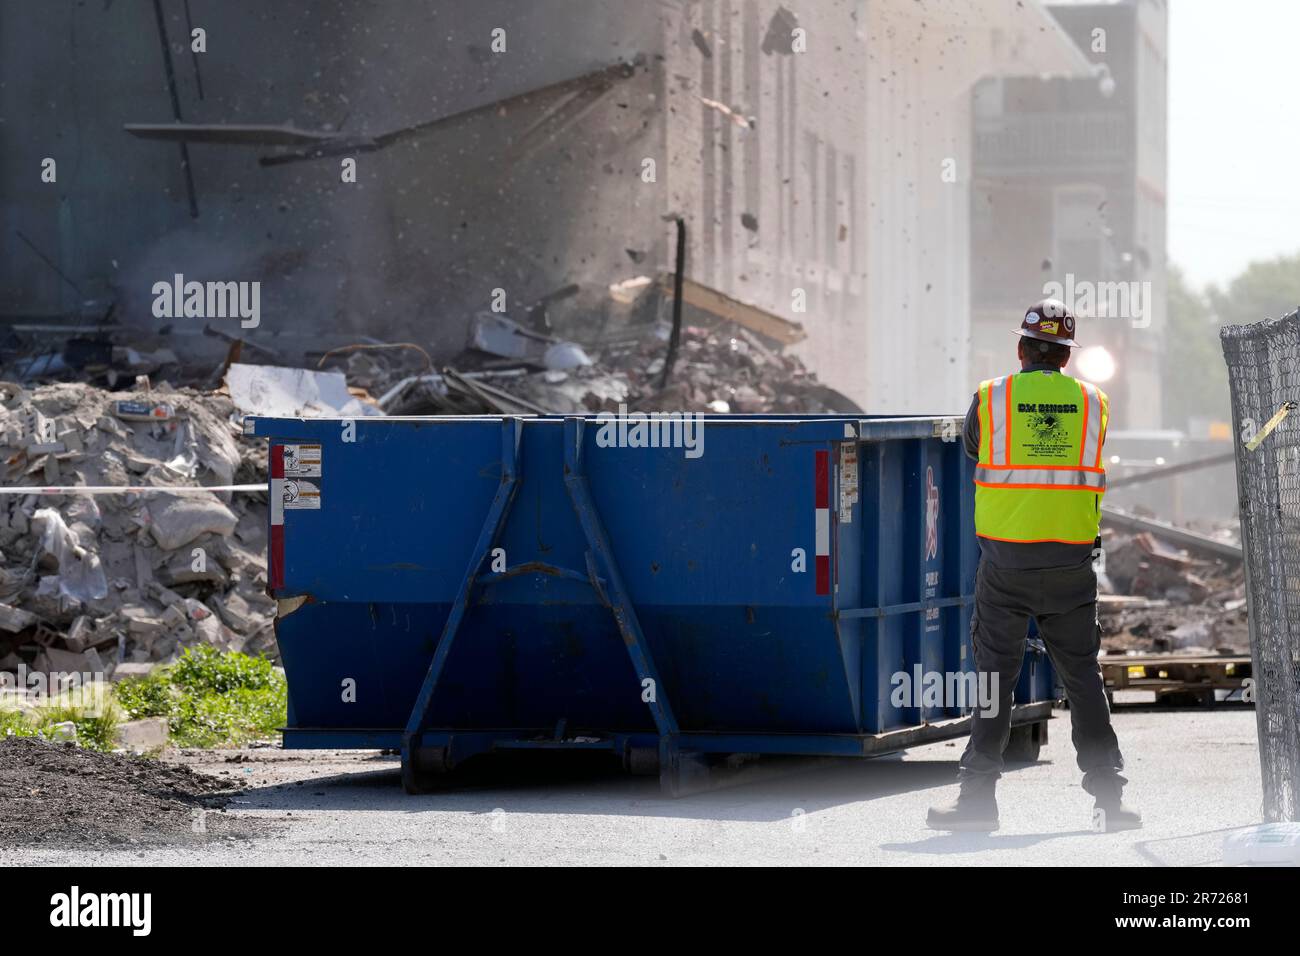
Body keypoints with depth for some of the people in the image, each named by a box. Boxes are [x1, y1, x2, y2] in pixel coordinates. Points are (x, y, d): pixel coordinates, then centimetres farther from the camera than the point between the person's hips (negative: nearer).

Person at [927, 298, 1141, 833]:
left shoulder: (992, 398, -4)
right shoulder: (1093, 402, 2)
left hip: (1006, 557, -2)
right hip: (1072, 559, 2)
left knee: (995, 672, 3)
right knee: (1082, 674, 9)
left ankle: (978, 797, 1)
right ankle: (1109, 796, 7)